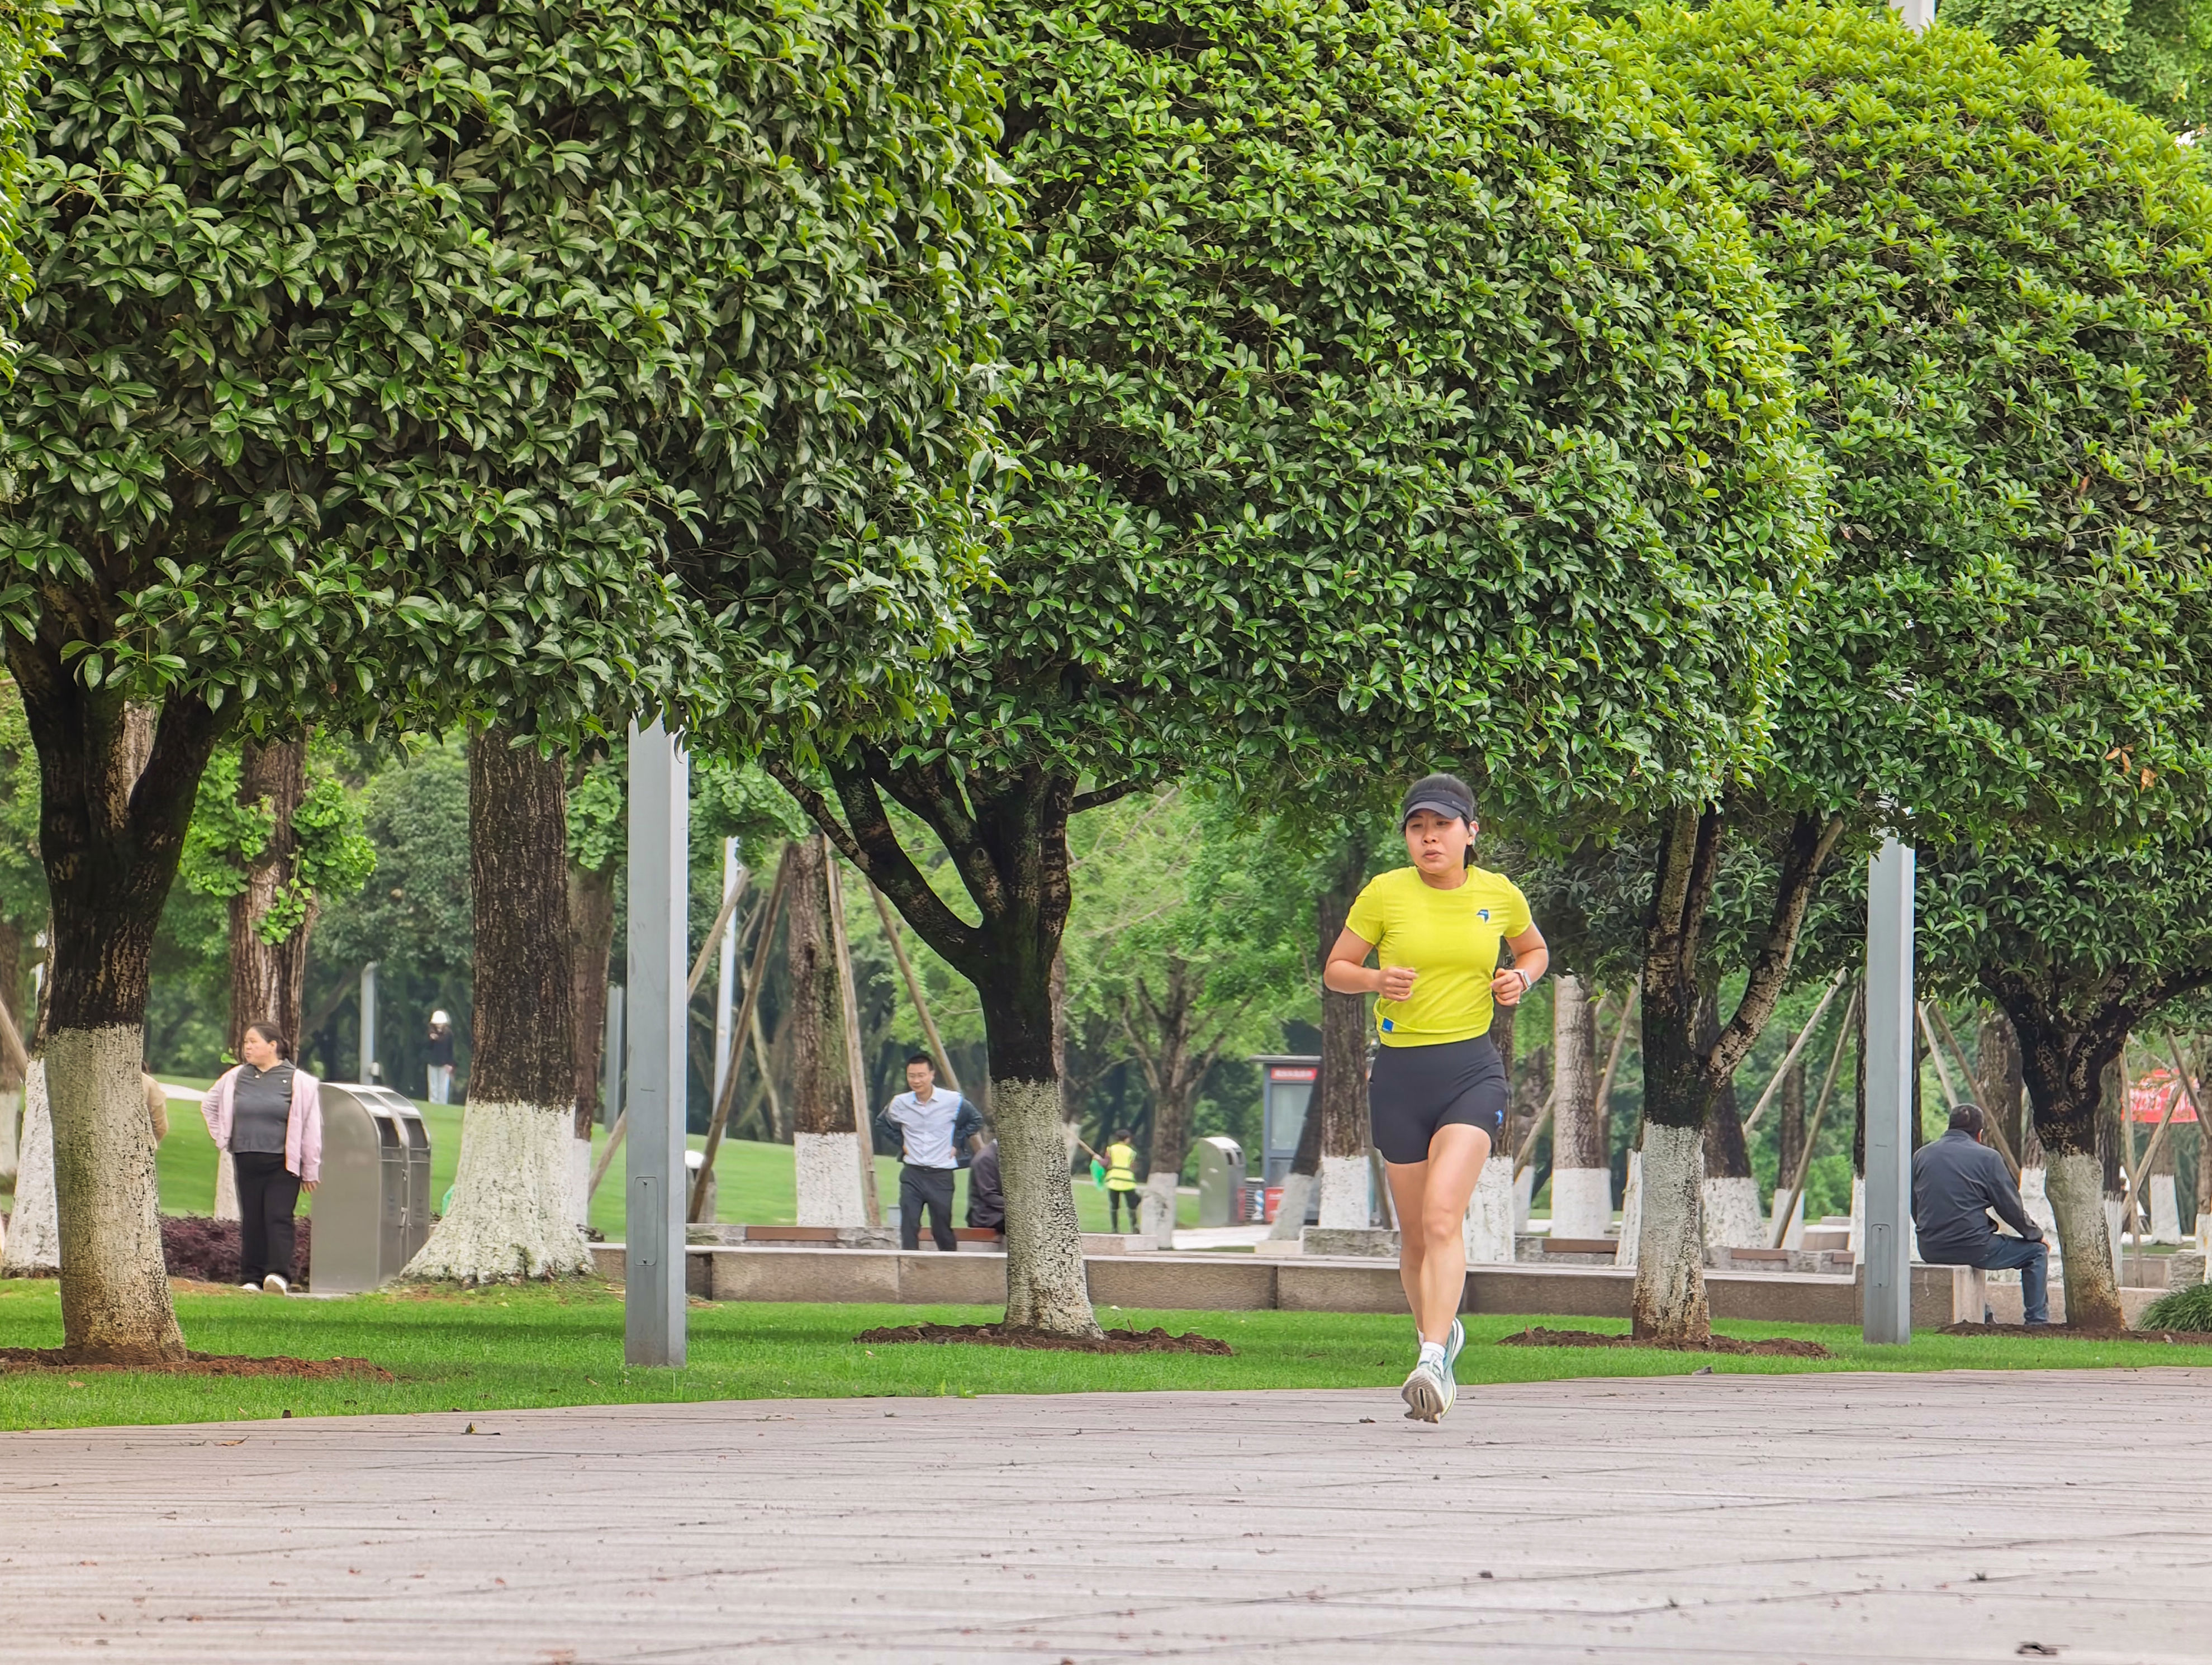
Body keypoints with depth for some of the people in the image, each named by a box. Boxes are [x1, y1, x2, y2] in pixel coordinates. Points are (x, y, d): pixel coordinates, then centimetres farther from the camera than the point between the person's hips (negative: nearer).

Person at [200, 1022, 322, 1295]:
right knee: (251, 1220, 4)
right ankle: (252, 1278, 8)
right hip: (246, 1162, 4)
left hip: (282, 1163, -4)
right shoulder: (236, 1078, 10)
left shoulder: (299, 1083, -2)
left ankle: (279, 1274, -21)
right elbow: (209, 1105, 27)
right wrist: (221, 1138, 18)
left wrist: (310, 1170, -1)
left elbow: (311, 1128, 0)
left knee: (278, 1217, -13)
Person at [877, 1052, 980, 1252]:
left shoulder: (953, 1101, -6)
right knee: (909, 1227, -8)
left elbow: (975, 1122, 11)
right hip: (912, 1174, 1)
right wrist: (901, 1144, 10)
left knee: (942, 1229, 5)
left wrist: (957, 1144, 5)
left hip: (941, 1175, -1)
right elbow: (882, 1123, 20)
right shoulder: (900, 1104, -1)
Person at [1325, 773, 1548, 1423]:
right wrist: (1377, 980, -13)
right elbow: (1335, 969, 8)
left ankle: (1433, 1362, -27)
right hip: (1399, 1075, 2)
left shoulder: (1500, 895, 3)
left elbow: (1534, 949, 23)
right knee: (1415, 1233, 9)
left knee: (1442, 1217, -20)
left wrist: (1519, 978, 0)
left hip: (1471, 1071, -2)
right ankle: (1443, 1333, 36)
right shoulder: (1385, 894, -1)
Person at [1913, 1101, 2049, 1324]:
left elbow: (1914, 1209, 16)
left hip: (1930, 1251, 6)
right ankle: (2037, 1322, 11)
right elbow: (2011, 1209, -1)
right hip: (1973, 1247, -6)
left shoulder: (1922, 1155, 9)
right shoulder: (1987, 1158, -5)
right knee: (2037, 1252, 14)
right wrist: (2037, 1234, 16)